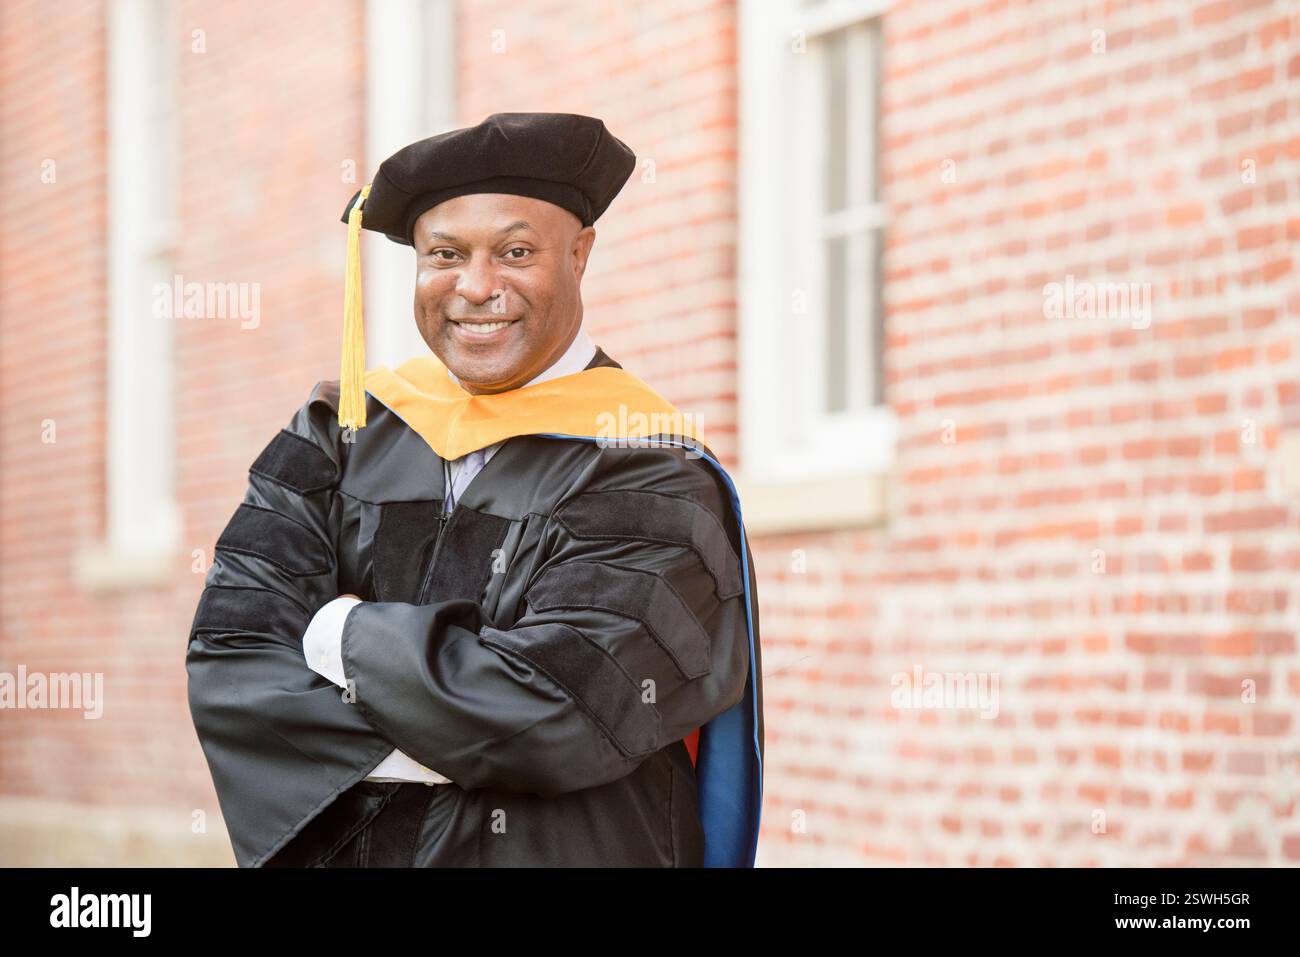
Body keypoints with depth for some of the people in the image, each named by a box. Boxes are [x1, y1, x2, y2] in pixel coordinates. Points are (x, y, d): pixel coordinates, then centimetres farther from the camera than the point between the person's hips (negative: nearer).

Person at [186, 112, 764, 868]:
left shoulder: (652, 478, -14)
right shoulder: (342, 433, -2)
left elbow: (557, 707, -25)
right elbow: (230, 662, -11)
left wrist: (342, 638, -14)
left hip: (563, 854, -3)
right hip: (337, 851, 4)